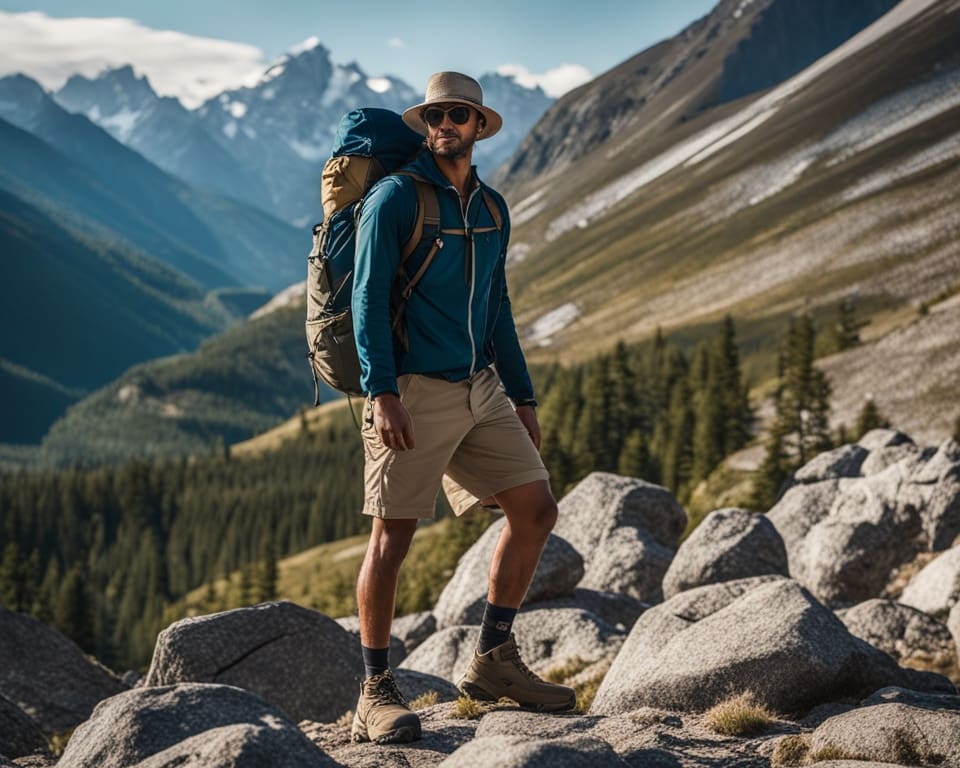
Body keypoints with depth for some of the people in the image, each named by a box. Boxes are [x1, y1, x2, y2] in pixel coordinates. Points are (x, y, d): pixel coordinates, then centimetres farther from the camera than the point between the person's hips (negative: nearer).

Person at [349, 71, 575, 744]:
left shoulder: (492, 209, 15)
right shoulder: (395, 198, -6)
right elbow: (369, 298, -12)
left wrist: (522, 398, 18)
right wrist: (382, 393, -21)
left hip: (481, 388, 7)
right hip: (414, 391, -7)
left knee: (536, 510, 4)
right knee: (393, 534, -6)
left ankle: (494, 661, 17)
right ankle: (376, 693, 2)